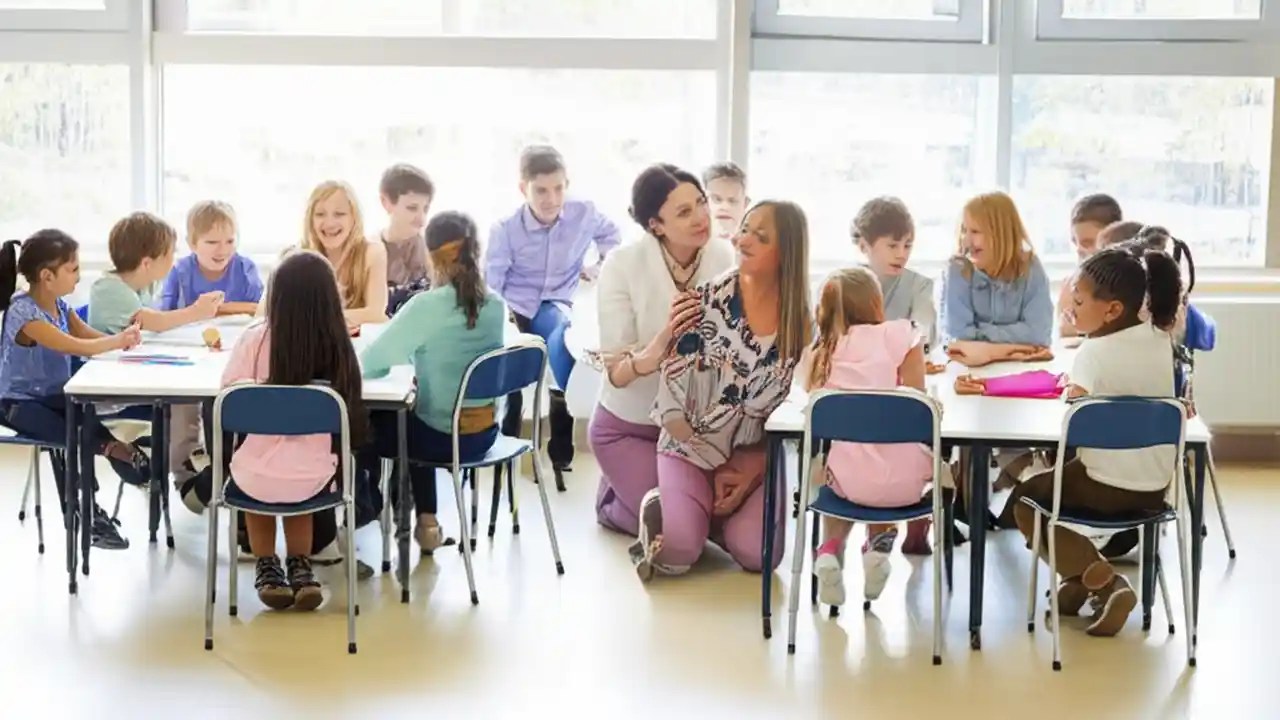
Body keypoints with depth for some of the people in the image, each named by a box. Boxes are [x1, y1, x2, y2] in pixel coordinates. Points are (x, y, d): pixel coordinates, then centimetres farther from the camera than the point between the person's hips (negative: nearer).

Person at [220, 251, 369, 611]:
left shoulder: (256, 339, -14)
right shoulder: (339, 344, -10)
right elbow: (350, 424, 4)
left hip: (258, 478, -1)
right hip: (314, 478, 1)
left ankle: (268, 570, 34)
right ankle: (300, 569, 31)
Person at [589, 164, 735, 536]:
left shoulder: (725, 257, -15)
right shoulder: (623, 265, -22)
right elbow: (616, 373, -23)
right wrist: (662, 342, -43)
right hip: (628, 426, -3)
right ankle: (610, 499, 23)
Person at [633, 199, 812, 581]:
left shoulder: (802, 321, -4)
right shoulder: (706, 302, -11)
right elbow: (670, 395, -10)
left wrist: (752, 471, -10)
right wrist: (718, 465, -10)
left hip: (759, 456, 2)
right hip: (691, 446, -2)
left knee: (757, 555, -20)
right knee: (677, 551, -24)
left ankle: (711, 515, 11)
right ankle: (662, 506, 10)